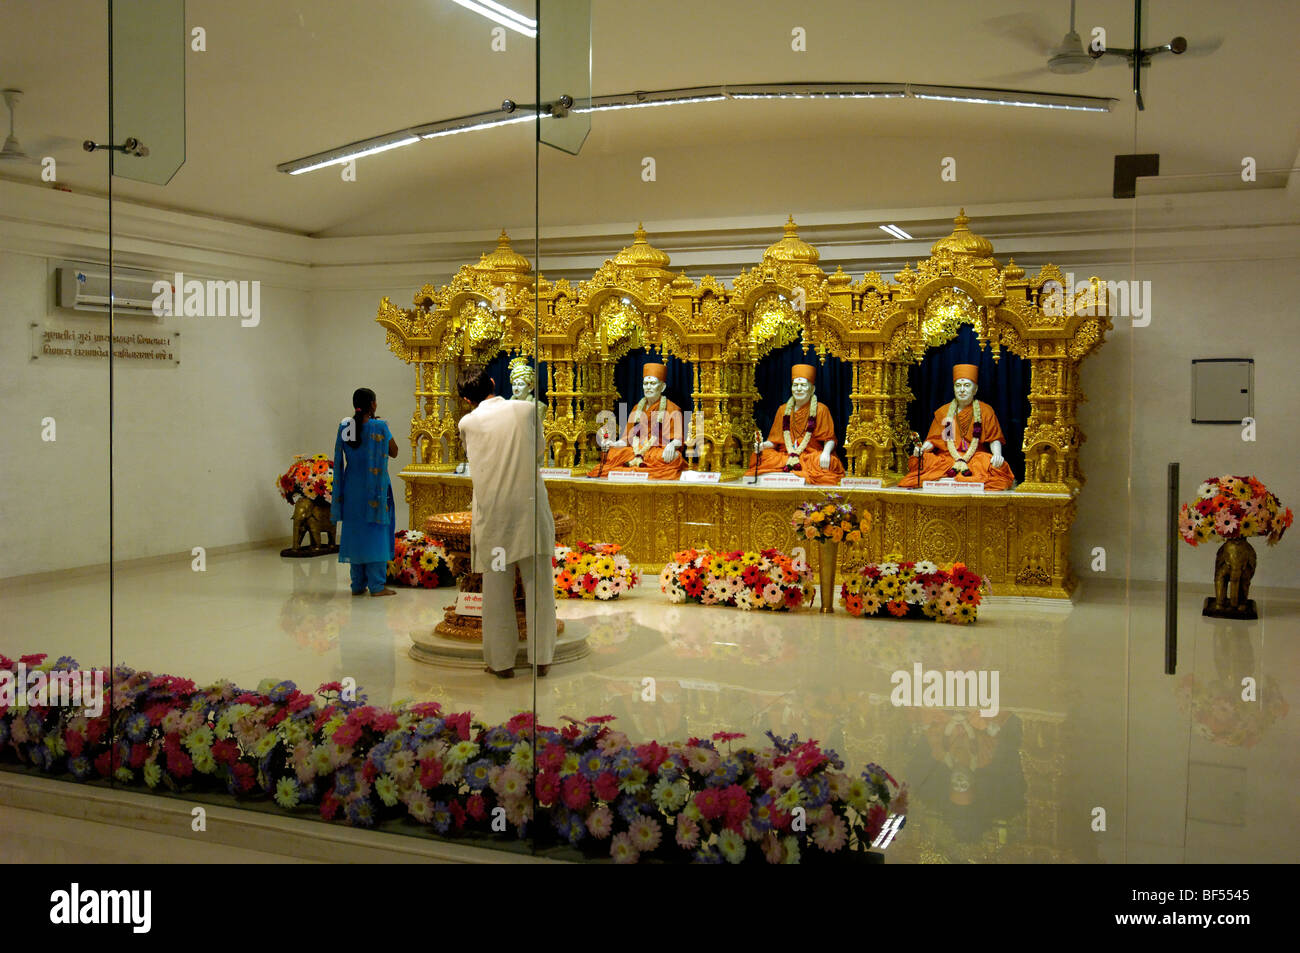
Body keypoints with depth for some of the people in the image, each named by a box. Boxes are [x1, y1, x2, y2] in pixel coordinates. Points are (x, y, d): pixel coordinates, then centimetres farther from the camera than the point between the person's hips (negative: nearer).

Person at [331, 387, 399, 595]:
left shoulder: (345, 426, 1)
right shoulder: (379, 427, -12)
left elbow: (340, 458, 9)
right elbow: (394, 452, -1)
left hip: (352, 488, 4)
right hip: (375, 488, -4)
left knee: (355, 531, 11)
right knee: (375, 531, 1)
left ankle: (358, 584, 15)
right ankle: (376, 585, 1)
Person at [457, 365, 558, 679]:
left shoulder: (468, 423, 2)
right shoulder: (527, 409, 4)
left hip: (492, 513, 0)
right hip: (530, 506, 1)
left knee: (497, 588, 7)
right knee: (538, 585, 8)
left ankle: (501, 661, 12)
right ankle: (542, 657, 14)